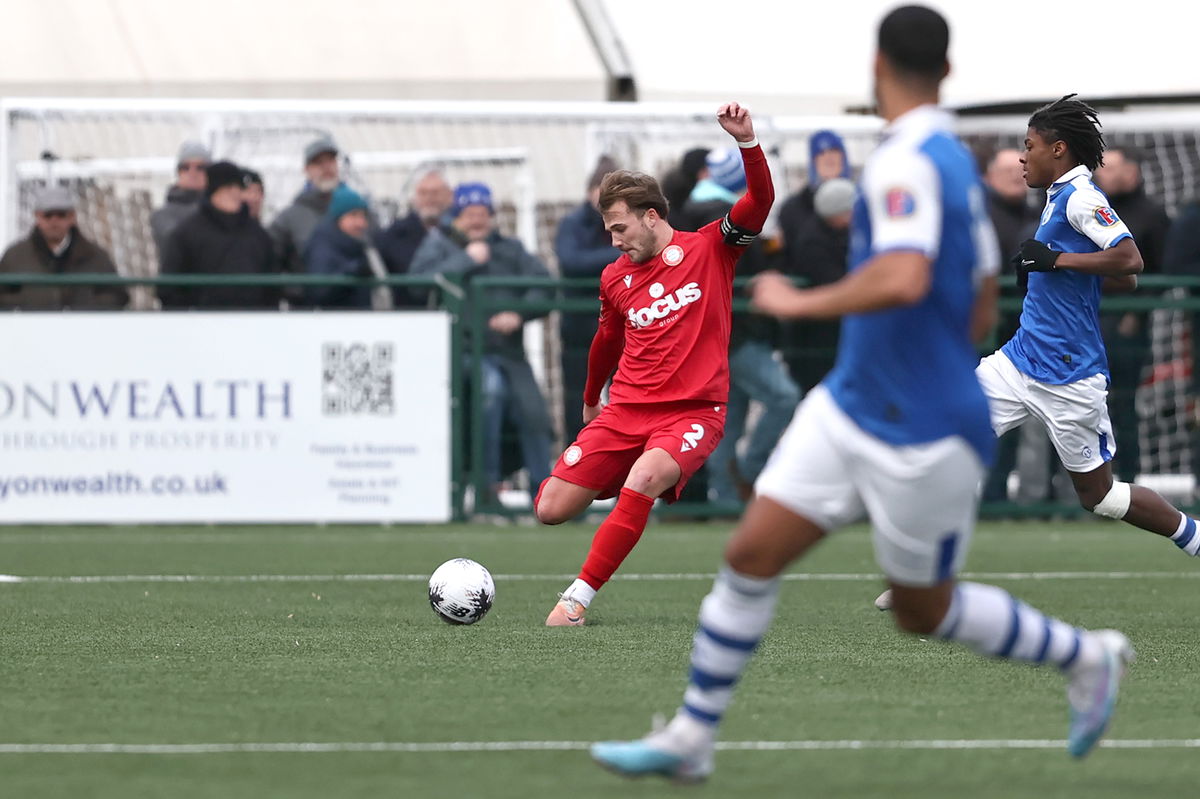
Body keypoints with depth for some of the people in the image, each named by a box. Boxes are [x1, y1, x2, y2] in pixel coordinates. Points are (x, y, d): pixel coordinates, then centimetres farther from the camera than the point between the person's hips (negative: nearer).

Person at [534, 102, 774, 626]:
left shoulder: (709, 249, -1)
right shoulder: (615, 278, 11)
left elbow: (760, 200, -14)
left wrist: (746, 141, -28)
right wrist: (591, 400, 41)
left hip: (693, 411, -4)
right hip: (626, 409, 4)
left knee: (645, 477, -35)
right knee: (551, 509, -7)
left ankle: (578, 597, -29)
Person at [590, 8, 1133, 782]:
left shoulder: (908, 162, -20)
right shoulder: (957, 160, 10)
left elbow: (904, 279, -37)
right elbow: (982, 306, 17)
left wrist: (798, 302, -24)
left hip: (924, 441, -9)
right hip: (850, 406, 9)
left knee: (924, 610, 8)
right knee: (751, 555, 2)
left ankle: (1085, 657, 28)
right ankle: (691, 738, 8)